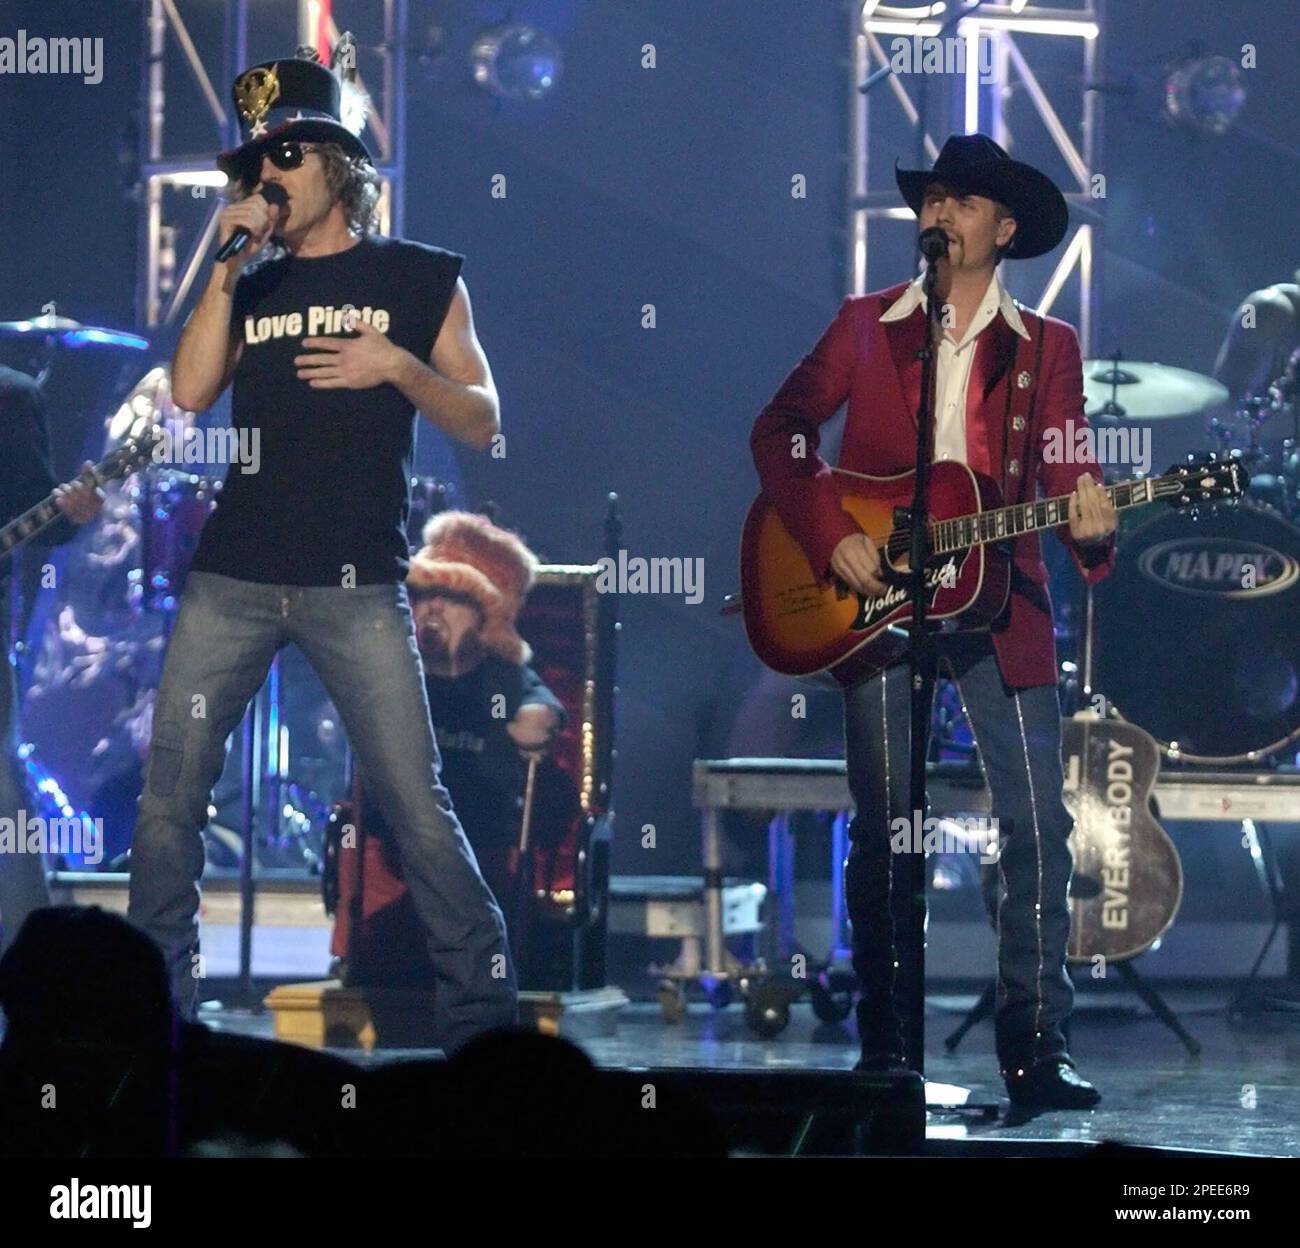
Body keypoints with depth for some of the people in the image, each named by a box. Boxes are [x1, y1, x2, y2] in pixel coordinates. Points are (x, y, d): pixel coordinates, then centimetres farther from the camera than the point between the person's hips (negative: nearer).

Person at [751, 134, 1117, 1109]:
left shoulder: (1046, 347, 10)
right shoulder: (866, 325, 10)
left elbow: (1067, 470, 1)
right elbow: (780, 429, 5)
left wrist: (1091, 524, -22)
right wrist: (832, 538, -8)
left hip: (998, 602, 0)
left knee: (1039, 825, -9)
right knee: (885, 828, 0)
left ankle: (1036, 1046, -6)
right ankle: (889, 1046, 6)